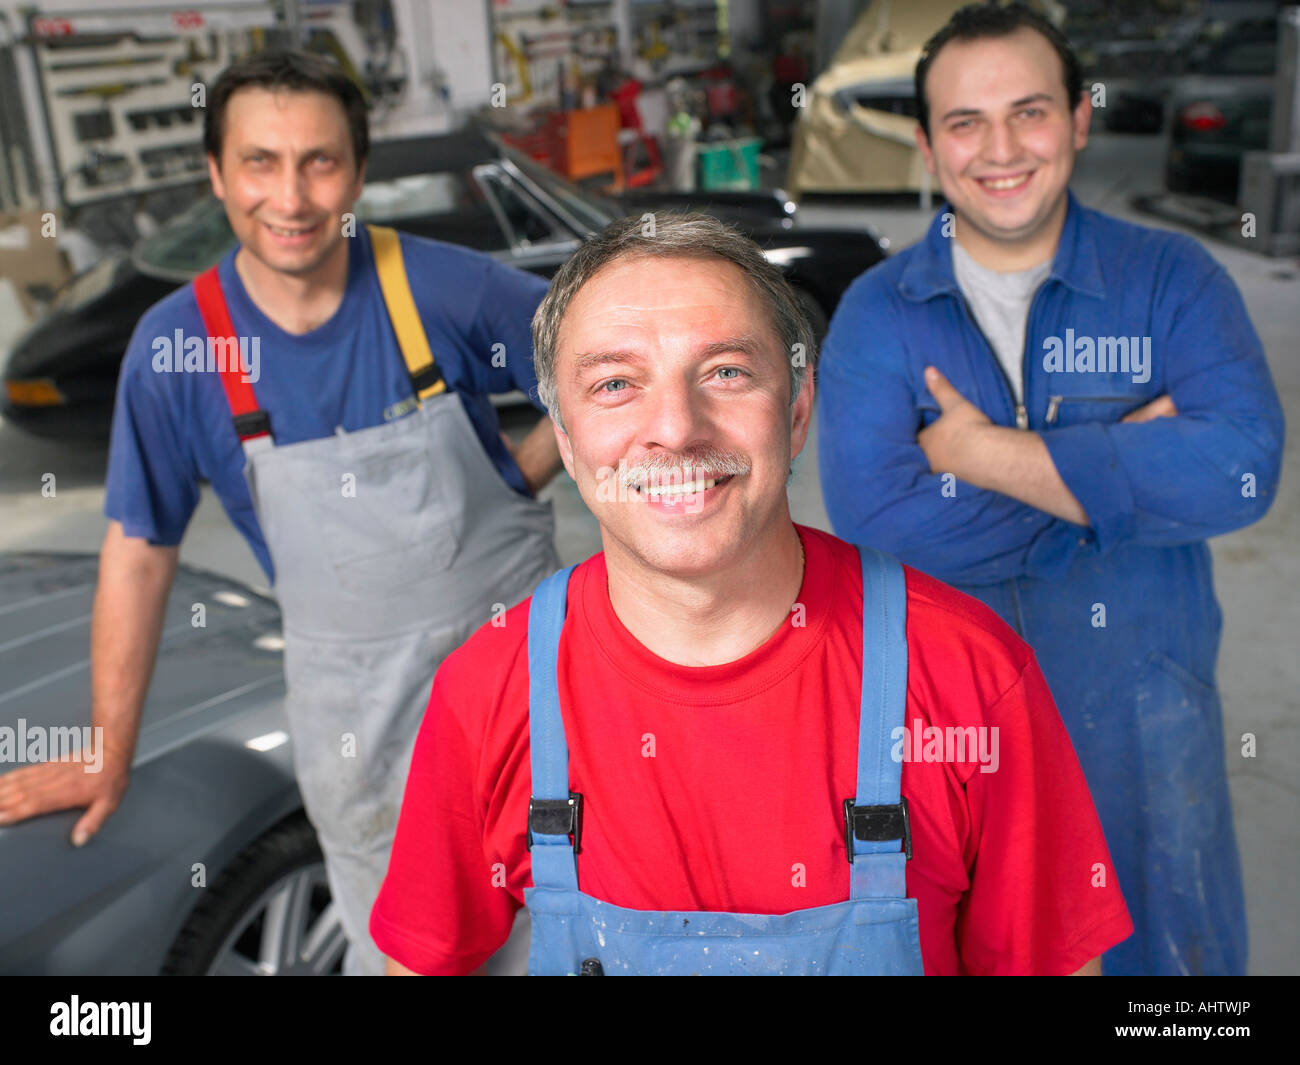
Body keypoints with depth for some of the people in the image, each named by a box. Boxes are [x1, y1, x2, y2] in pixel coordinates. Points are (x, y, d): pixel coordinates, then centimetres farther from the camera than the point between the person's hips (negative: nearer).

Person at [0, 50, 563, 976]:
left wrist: (524, 474, -8)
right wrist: (108, 759, 5)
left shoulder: (444, 286, -15)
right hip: (356, 692, 1)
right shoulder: (174, 346, -10)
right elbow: (140, 551, -1)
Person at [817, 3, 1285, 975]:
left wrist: (985, 452, -21)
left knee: (1175, 947, 18)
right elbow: (870, 519, -21)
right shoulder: (877, 313, -6)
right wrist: (1126, 472, -18)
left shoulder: (1172, 280, -5)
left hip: (1138, 722, 0)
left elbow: (1239, 471, -21)